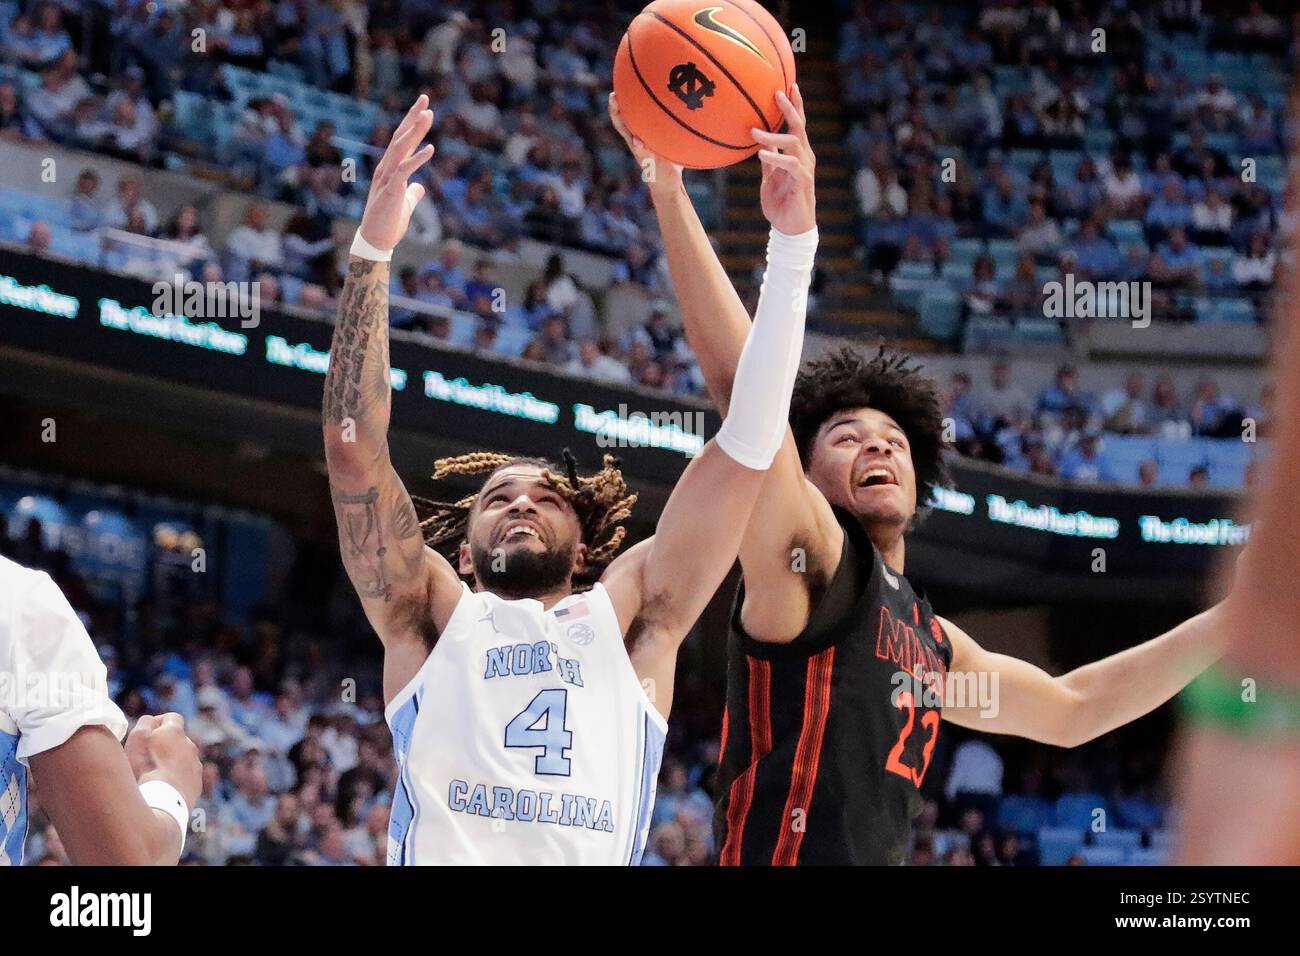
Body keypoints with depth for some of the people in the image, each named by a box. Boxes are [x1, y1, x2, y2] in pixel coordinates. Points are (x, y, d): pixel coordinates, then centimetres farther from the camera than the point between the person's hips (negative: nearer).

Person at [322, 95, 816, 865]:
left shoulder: (629, 620, 20)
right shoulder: (433, 617, 19)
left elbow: (747, 450, 14)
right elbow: (355, 448, 8)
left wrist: (792, 244, 8)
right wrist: (371, 253, 1)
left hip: (599, 853, 1)